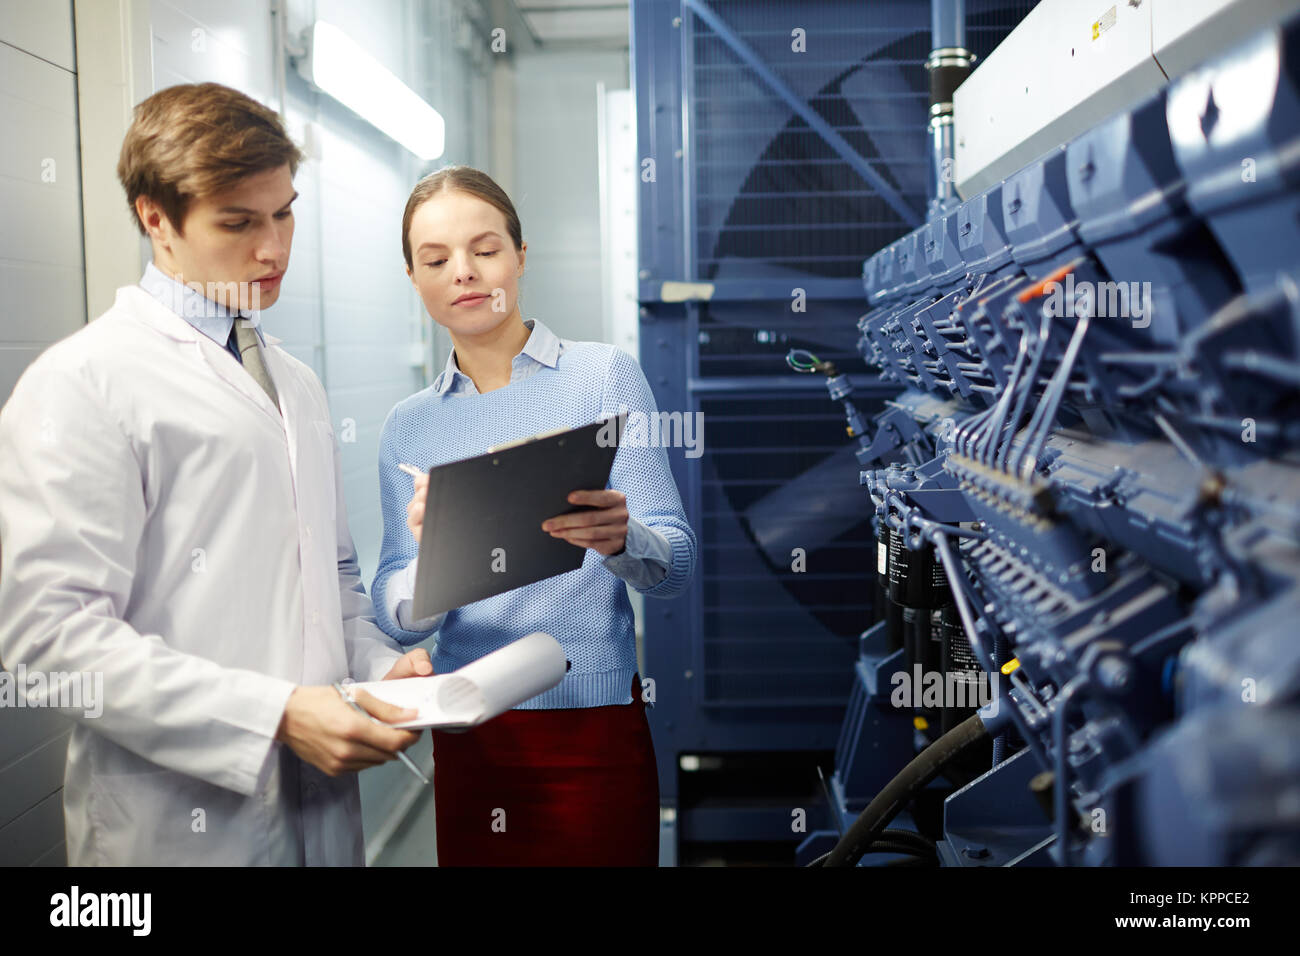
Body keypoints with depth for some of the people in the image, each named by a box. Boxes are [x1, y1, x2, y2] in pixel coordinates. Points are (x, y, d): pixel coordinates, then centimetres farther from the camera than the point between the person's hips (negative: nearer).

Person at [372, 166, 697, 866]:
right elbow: (396, 619, 0)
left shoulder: (603, 374, -3)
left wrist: (618, 538, -31)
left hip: (591, 730, -3)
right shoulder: (407, 426, 7)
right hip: (464, 735, 3)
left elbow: (676, 563, -9)